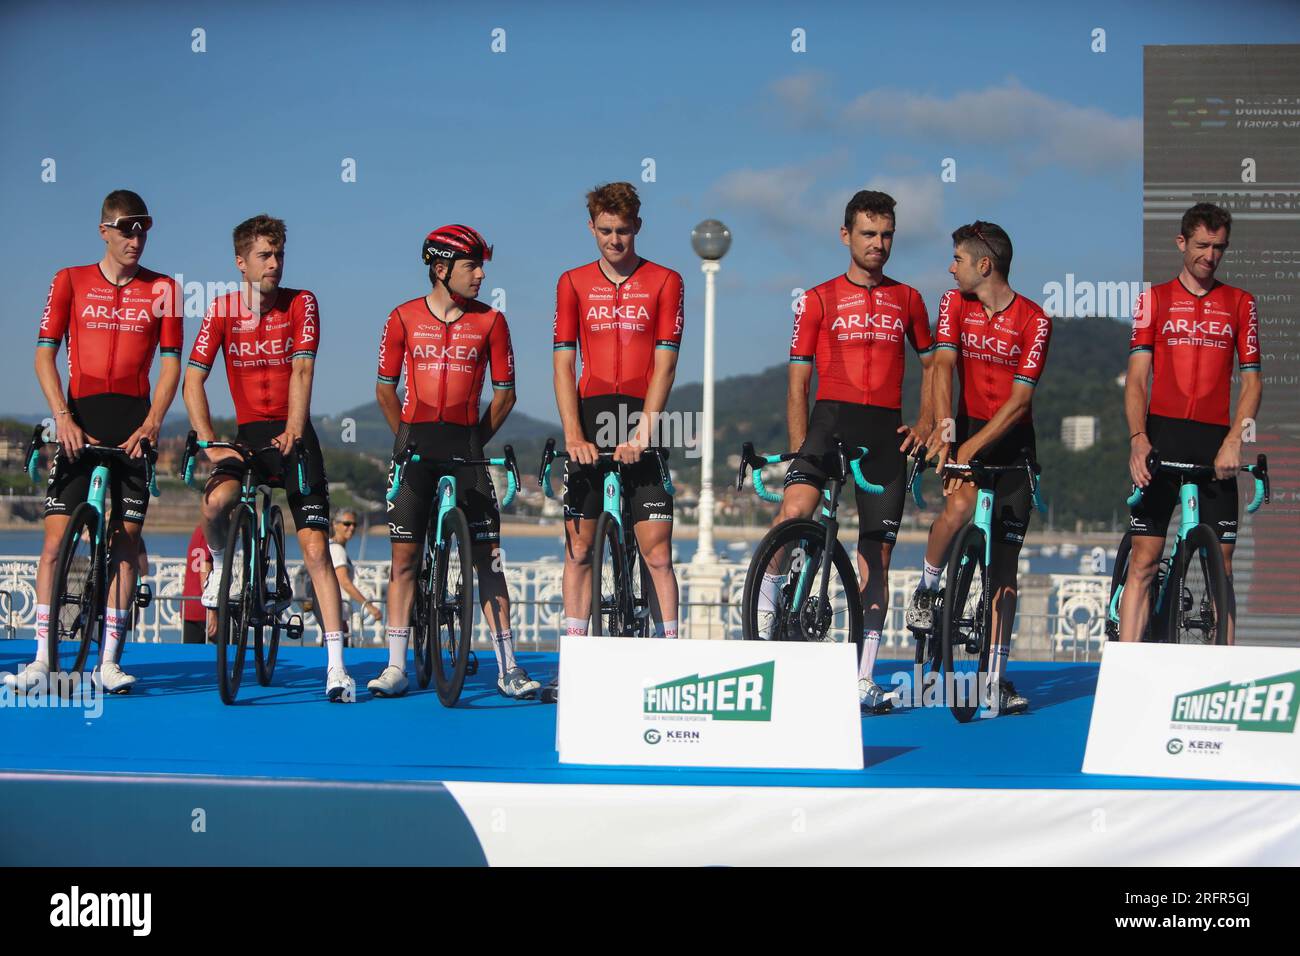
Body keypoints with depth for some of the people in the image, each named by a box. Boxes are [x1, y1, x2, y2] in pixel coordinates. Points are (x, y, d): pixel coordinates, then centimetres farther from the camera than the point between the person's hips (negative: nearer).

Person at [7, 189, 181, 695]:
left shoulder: (162, 289, 8)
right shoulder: (71, 281, 7)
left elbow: (171, 363, 4)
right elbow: (45, 354, 2)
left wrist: (151, 423, -10)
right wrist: (63, 417, -11)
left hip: (133, 424, 1)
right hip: (81, 422, -1)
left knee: (126, 541, 0)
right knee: (56, 537, -7)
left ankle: (109, 661, 4)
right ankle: (43, 658, -2)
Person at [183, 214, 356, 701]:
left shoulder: (301, 304, -3)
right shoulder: (222, 311, -1)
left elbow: (301, 370, -14)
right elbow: (193, 380, -4)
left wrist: (294, 430, -27)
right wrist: (210, 443, -16)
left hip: (293, 437, -1)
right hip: (248, 433, 1)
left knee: (315, 547, -11)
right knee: (216, 501, -31)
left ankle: (336, 666, -12)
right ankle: (221, 565, 4)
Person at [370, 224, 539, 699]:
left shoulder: (490, 321, 2)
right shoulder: (404, 318, 2)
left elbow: (505, 392, 7)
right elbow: (385, 388, 10)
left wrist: (477, 440, 4)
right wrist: (406, 439, 7)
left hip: (465, 445, 0)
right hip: (416, 445, 0)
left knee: (487, 557, -2)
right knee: (404, 556, 2)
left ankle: (507, 669, 3)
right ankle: (395, 666, 8)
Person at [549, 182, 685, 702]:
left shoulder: (664, 282, 5)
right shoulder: (573, 283, 10)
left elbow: (664, 363, -2)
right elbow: (564, 364, 5)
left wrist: (642, 431, -13)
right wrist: (573, 434, -8)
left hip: (642, 427, -2)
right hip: (589, 426, 2)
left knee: (656, 550, -6)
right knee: (578, 548, 2)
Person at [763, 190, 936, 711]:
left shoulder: (907, 300, 14)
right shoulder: (818, 300, 7)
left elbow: (931, 364, 24)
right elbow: (798, 380, 6)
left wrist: (926, 422, 8)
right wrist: (799, 447, -3)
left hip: (886, 432, 2)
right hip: (832, 418, -2)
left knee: (876, 556, 2)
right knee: (793, 512, -31)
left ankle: (864, 677, 9)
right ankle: (765, 601, -6)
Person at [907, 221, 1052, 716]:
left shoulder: (1033, 321, -12)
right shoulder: (955, 303, -1)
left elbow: (1020, 398, -18)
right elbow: (943, 365, -13)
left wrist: (972, 447, -27)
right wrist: (944, 427, -30)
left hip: (1011, 440, -1)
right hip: (968, 428, 1)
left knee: (1003, 568, -1)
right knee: (959, 504, -32)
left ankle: (996, 680, 4)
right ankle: (925, 591, -4)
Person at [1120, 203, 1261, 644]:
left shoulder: (1240, 303, 11)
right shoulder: (1155, 299, 8)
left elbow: (1252, 380, 7)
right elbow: (1136, 376, 1)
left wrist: (1233, 441, -9)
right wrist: (1138, 438, -15)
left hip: (1214, 442, 1)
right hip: (1162, 435, -1)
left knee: (1222, 566, 0)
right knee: (1143, 559, -5)